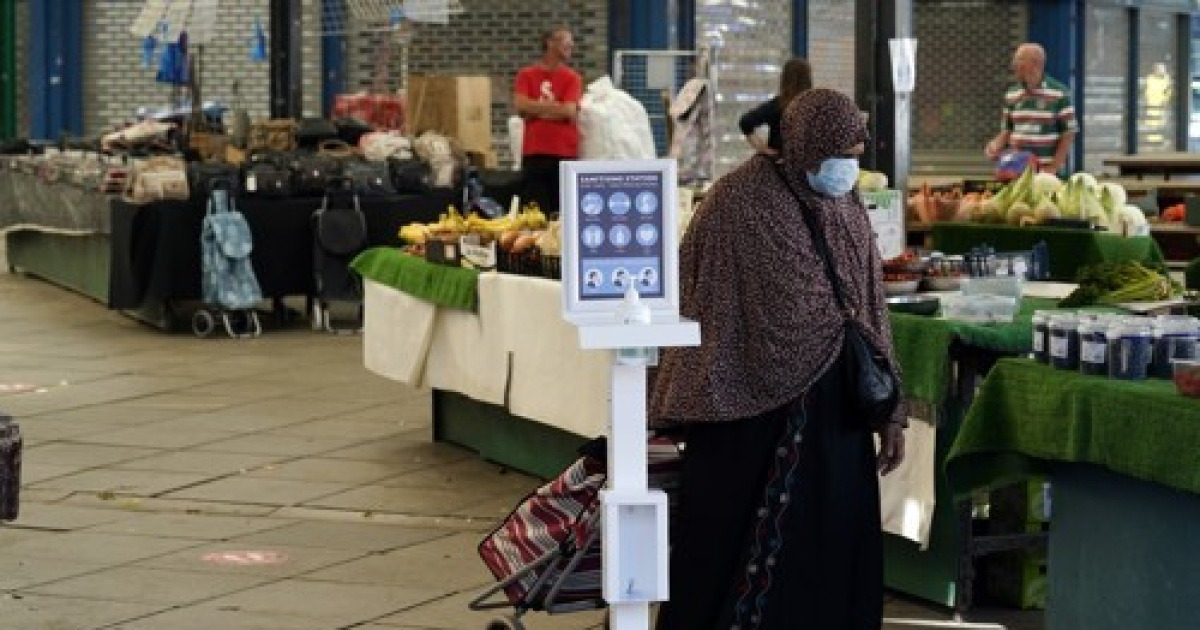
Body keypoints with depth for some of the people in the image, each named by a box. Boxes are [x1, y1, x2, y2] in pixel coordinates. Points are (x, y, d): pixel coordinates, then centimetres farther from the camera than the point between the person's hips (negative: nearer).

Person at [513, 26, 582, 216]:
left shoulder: (572, 78, 5)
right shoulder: (526, 75, 8)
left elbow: (569, 111, -8)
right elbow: (521, 106, -6)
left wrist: (536, 108, -1)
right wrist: (555, 107, -4)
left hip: (565, 154, 0)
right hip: (534, 153, 0)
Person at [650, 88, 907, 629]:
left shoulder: (848, 209, 8)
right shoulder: (738, 203, -11)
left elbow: (871, 314, 12)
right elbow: (697, 307, -8)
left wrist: (890, 410, 10)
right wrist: (700, 412, -11)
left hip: (836, 419, 6)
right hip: (750, 410, -5)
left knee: (832, 556, 9)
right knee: (738, 558, 3)